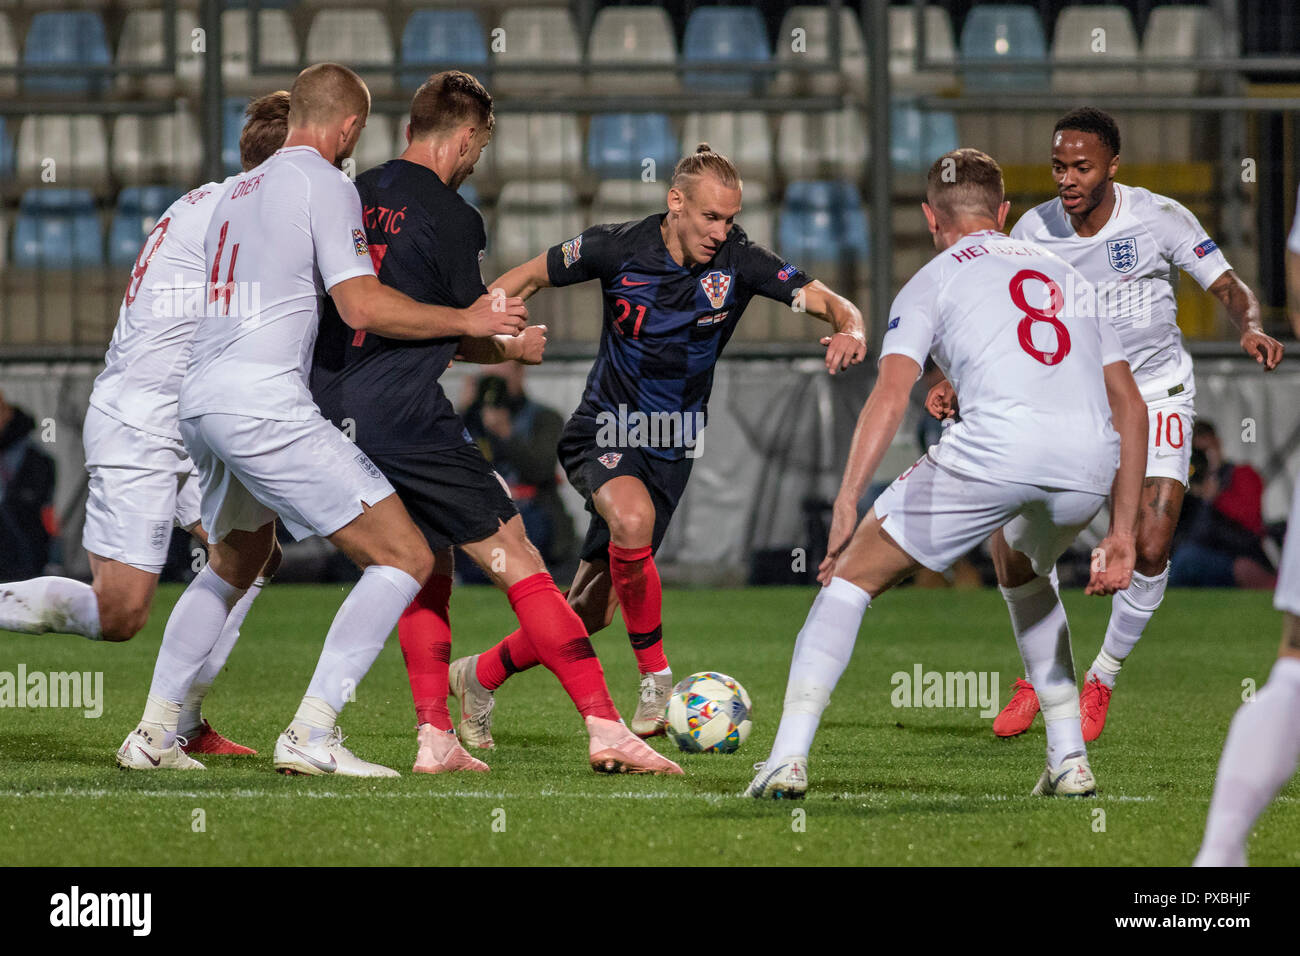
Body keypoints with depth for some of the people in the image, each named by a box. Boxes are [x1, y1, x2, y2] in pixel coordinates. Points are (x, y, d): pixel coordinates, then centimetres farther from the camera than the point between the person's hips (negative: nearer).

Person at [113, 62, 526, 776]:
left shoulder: (240, 189, 21)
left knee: (234, 563, 31)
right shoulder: (324, 184, -5)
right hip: (263, 403, -9)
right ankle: (311, 736, -14)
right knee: (405, 559, -6)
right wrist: (467, 322, -3)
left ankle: (154, 732, 28)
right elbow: (362, 306, -14)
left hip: (198, 400, 9)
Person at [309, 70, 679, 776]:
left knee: (425, 571, 19)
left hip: (329, 418, 7)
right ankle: (605, 727, -11)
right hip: (406, 419, -7)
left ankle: (435, 739, 8)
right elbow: (471, 336, 0)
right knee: (517, 563, -4)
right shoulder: (449, 214, -6)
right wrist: (517, 347, 22)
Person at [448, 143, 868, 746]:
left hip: (670, 448, 3)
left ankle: (480, 676, 29)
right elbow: (530, 278, 3)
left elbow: (829, 302, -14)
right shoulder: (618, 248, -12)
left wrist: (850, 329, -36)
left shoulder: (738, 262, -10)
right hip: (604, 430, -3)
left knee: (590, 611, 3)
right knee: (632, 519, -36)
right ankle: (656, 678, -19)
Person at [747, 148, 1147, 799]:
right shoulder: (1064, 274, 31)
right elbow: (1129, 403, 24)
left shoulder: (932, 282, 18)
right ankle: (1069, 761, 27)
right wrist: (1122, 532, 24)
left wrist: (846, 503, -7)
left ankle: (788, 759, 0)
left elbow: (891, 392, 0)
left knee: (853, 574, 12)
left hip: (996, 445, -5)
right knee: (1022, 571, 36)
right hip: (1091, 455, 5)